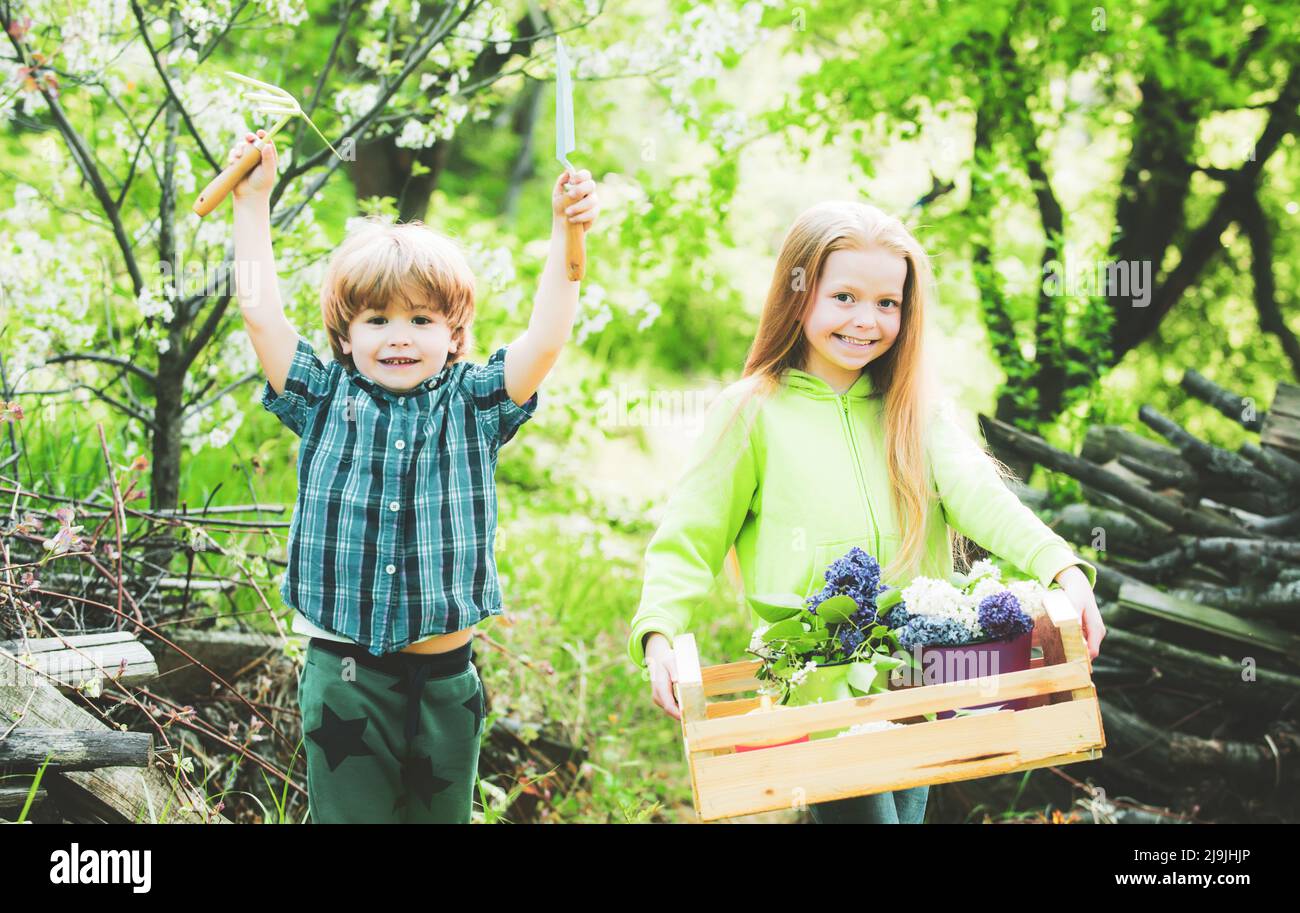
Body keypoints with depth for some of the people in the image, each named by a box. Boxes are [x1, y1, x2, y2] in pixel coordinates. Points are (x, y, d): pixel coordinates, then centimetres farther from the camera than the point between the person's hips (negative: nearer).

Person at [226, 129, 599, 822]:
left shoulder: (472, 406, 3)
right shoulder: (325, 403, 3)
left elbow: (545, 339, -9)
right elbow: (261, 313, -2)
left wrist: (564, 233, -18)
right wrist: (253, 202, -2)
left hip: (446, 678, 1)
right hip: (345, 673, -1)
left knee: (442, 811, 13)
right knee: (349, 811, 5)